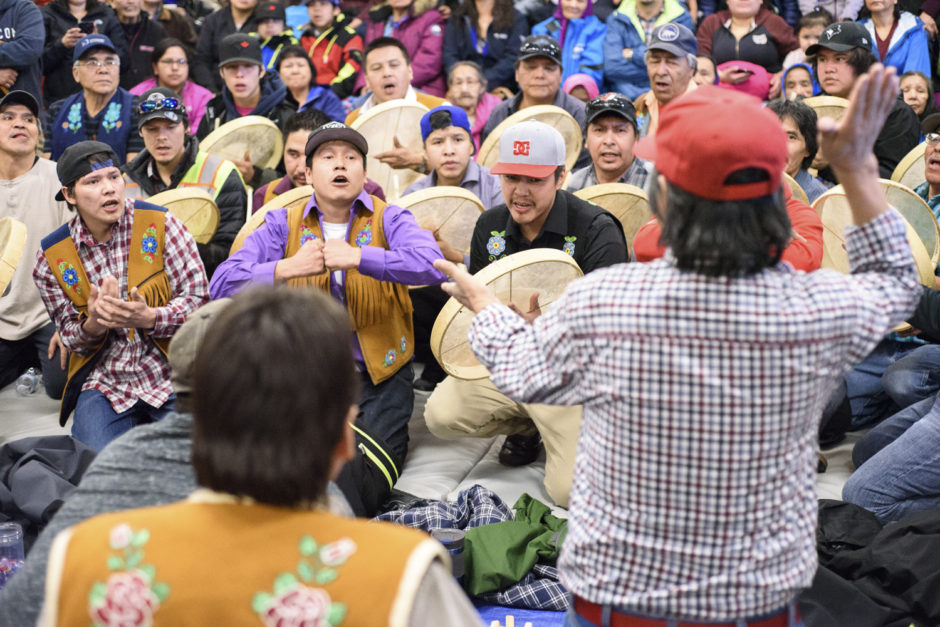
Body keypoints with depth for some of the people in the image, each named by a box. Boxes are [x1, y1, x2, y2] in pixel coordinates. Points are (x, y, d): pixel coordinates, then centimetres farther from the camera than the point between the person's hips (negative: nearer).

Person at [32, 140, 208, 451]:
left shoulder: (161, 224, -5)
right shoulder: (51, 258, 0)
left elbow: (198, 300, -7)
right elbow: (69, 335, 7)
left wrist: (148, 318, -26)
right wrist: (93, 326, -18)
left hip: (170, 375, -1)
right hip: (103, 384, 1)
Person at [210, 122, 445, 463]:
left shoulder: (388, 219, 0)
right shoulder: (284, 225, 4)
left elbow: (432, 265, -21)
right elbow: (222, 285, -8)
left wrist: (358, 257, -29)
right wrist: (288, 268, -24)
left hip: (378, 374, -1)